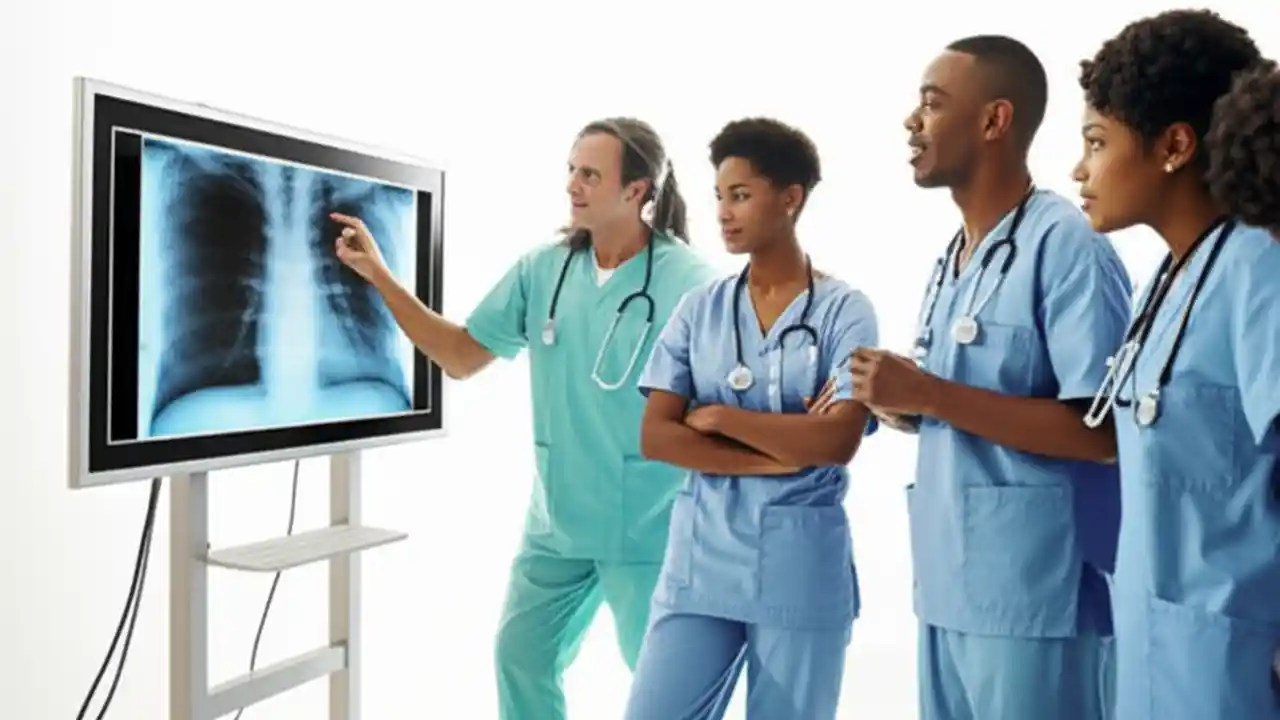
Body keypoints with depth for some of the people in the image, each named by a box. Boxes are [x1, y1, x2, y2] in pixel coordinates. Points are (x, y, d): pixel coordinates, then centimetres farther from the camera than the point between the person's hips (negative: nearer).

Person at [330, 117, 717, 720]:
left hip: (647, 528, -5)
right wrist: (379, 276, -1)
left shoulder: (687, 280, -15)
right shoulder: (542, 269, 0)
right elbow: (461, 356, 5)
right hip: (556, 522, 5)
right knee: (521, 656, 18)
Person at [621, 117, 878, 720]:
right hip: (701, 559, 3)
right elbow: (655, 437, -3)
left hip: (802, 567, -2)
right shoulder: (699, 308, 5)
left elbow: (837, 440, -14)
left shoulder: (844, 310, -3)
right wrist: (779, 456, -11)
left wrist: (717, 417, -9)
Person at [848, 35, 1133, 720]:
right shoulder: (952, 259, 12)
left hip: (1036, 594, -8)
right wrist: (898, 401, -2)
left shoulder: (1065, 244, -13)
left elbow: (1104, 432, -20)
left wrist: (929, 395, -21)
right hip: (948, 586, 8)